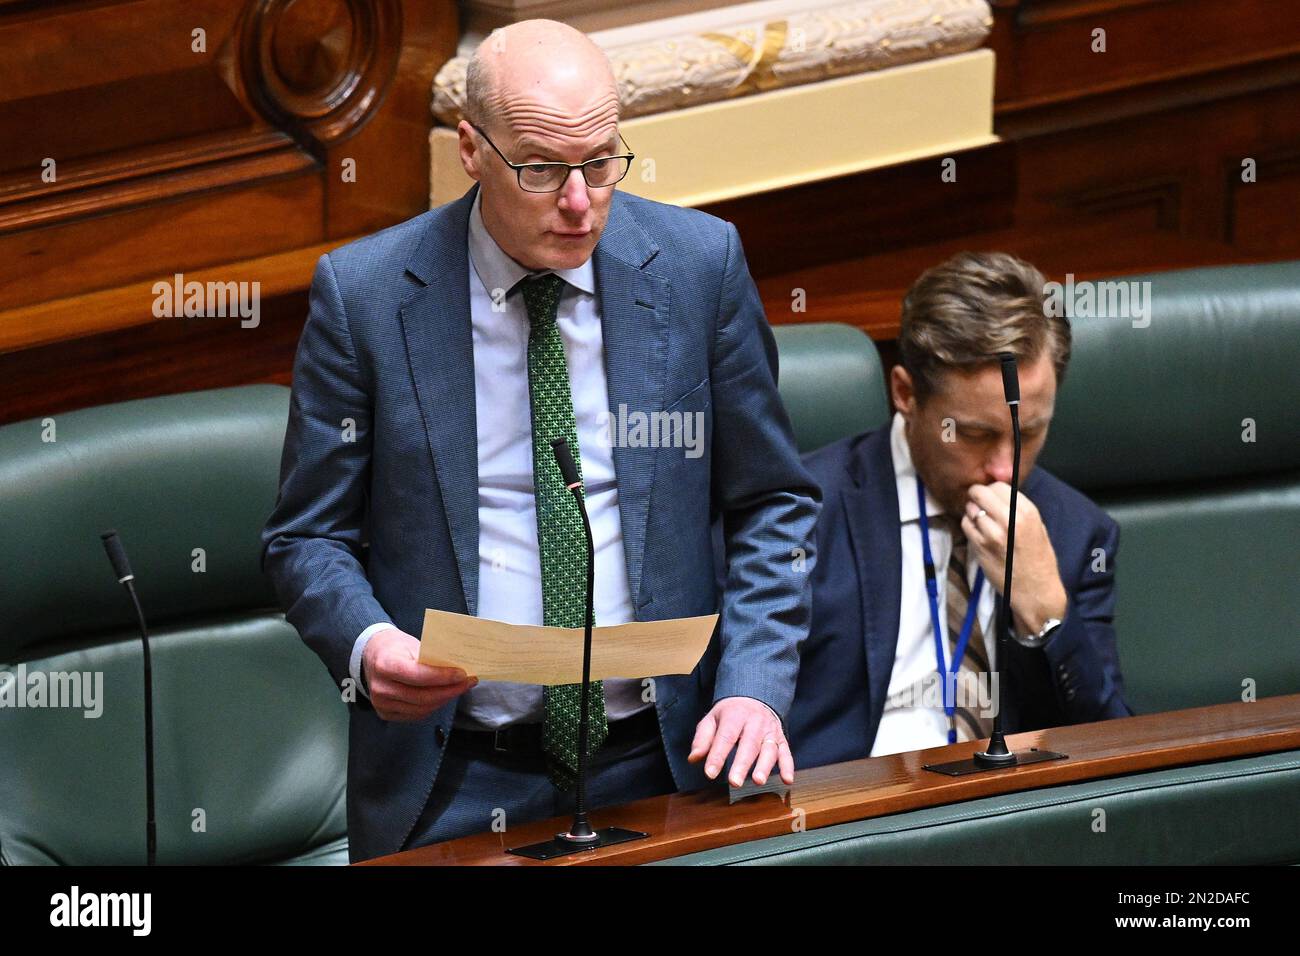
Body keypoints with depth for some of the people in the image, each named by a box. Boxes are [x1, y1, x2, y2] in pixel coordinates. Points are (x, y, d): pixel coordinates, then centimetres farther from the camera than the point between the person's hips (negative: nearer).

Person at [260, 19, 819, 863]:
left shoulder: (700, 262, 2)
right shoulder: (364, 293, -3)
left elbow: (773, 505, 8)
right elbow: (309, 538, 4)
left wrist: (755, 689, -6)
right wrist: (368, 645, -17)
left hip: (659, 762, 1)